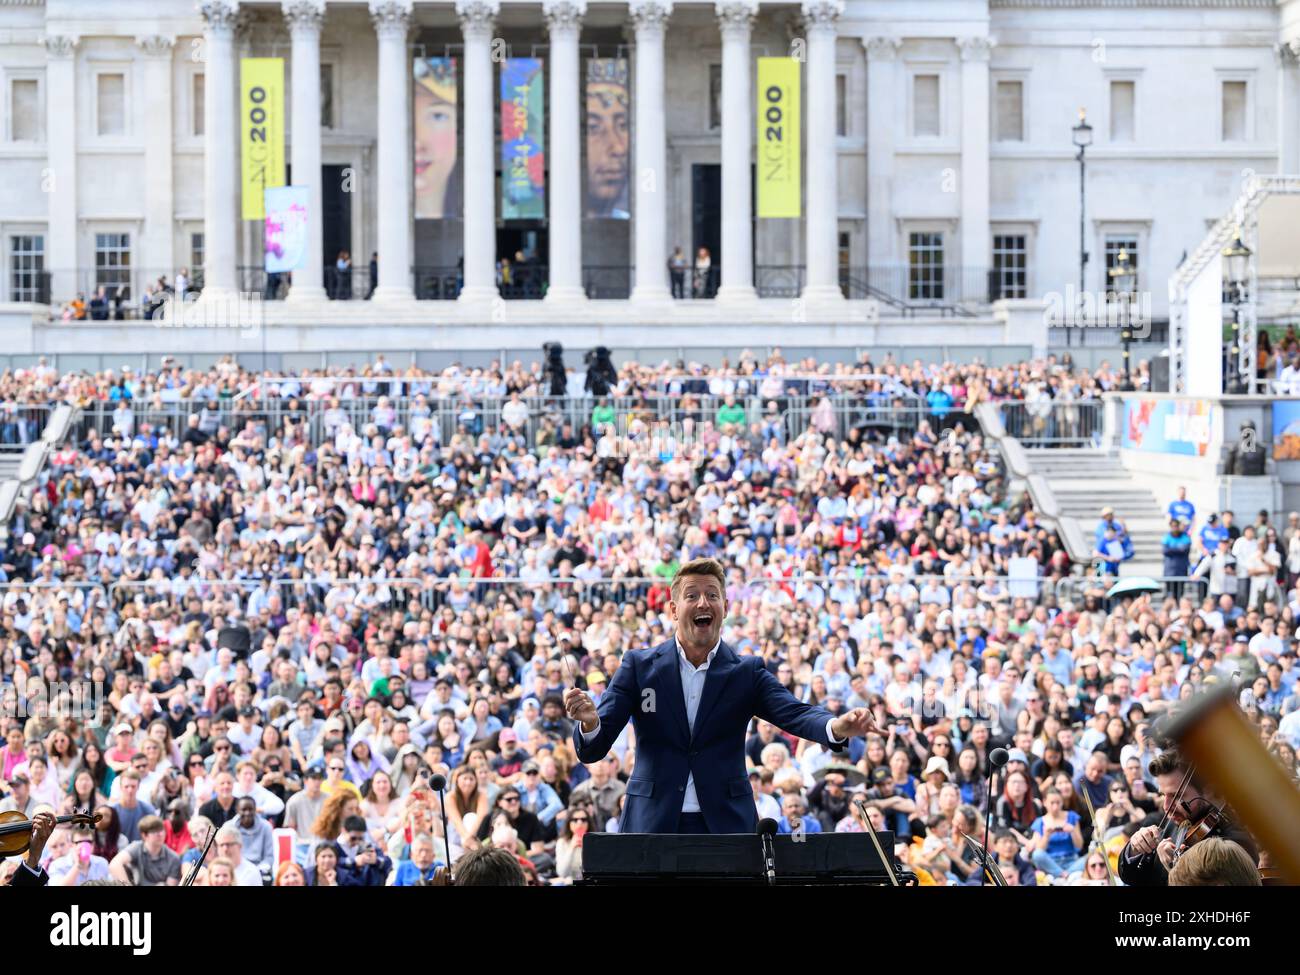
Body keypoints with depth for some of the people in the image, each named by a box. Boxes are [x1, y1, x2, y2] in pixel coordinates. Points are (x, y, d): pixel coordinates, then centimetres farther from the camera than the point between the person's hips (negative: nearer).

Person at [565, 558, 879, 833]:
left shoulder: (747, 672, 6)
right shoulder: (639, 665, 5)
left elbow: (794, 713, -10)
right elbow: (593, 749, -1)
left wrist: (838, 726, -33)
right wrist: (589, 722, -27)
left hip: (726, 827, 0)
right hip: (652, 826, 0)